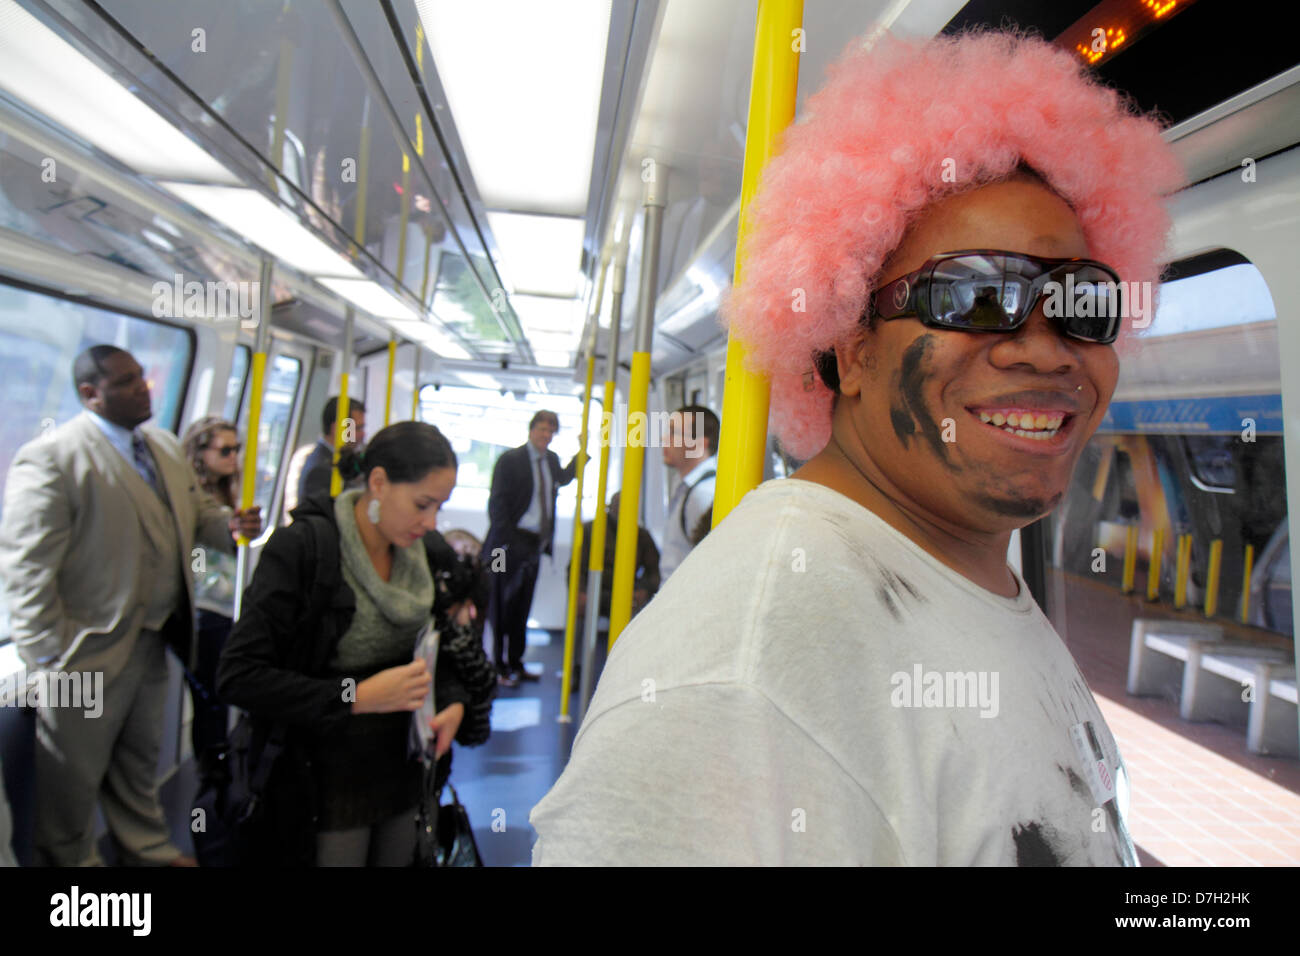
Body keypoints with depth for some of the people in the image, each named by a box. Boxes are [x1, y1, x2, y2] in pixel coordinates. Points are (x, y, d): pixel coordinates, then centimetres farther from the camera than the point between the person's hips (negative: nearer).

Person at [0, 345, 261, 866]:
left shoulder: (167, 447, 6)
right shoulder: (50, 458, -19)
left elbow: (196, 513, 13)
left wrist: (231, 525, -10)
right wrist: (51, 656, -19)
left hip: (153, 640, 7)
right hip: (89, 653, -7)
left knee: (139, 760, 26)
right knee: (74, 776, 15)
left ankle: (149, 849, 44)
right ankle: (71, 858, 38)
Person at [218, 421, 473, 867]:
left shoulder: (420, 554, 1)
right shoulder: (301, 547, -18)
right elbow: (238, 676, -21)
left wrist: (452, 701, -5)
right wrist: (356, 696, -25)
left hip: (401, 773, 6)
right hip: (326, 784, -5)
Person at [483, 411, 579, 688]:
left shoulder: (551, 459, 12)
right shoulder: (510, 459, -9)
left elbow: (563, 479, 32)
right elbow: (497, 501, -11)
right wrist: (503, 542, -17)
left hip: (535, 545, 7)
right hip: (511, 543, -7)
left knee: (522, 607, 14)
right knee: (503, 606, 2)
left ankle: (515, 664, 24)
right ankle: (500, 668, 13)